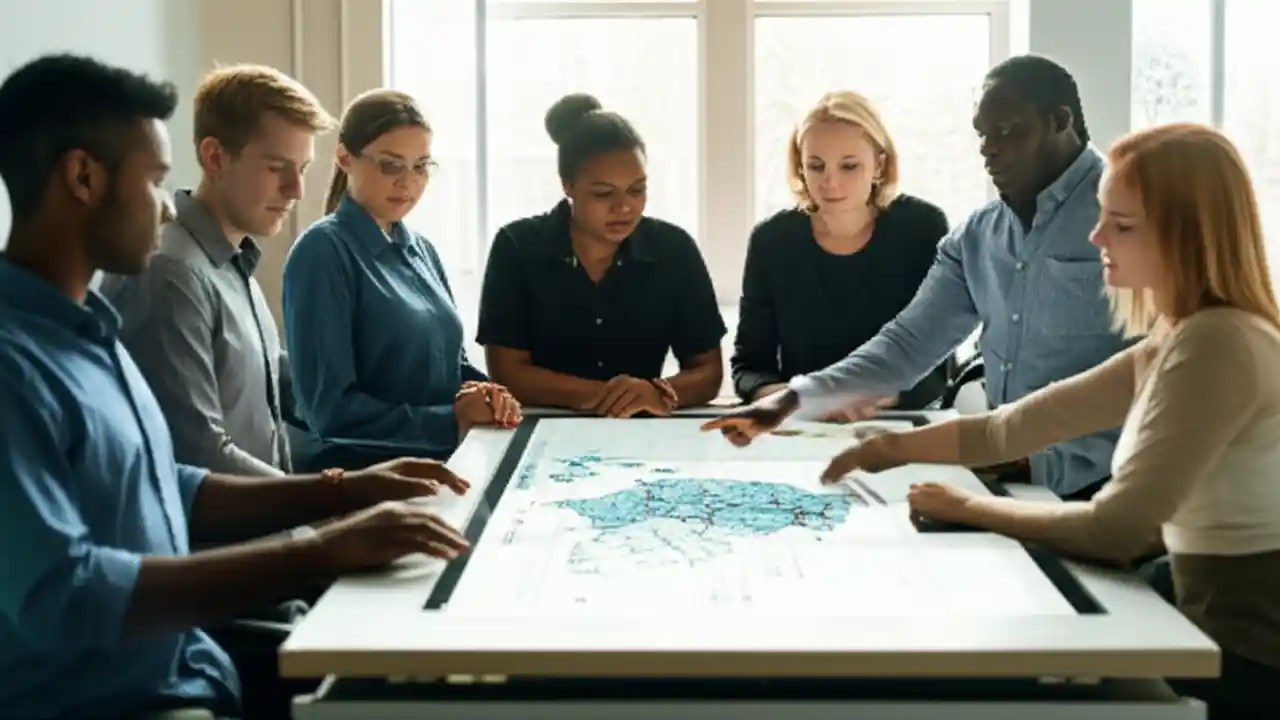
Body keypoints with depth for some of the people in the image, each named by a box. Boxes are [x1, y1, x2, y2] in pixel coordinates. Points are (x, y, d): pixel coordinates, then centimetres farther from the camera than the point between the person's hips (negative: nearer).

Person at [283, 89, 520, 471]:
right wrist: (451, 420, -17)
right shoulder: (323, 250, -9)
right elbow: (329, 407, -14)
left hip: (443, 463, 8)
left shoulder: (421, 249, 15)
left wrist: (487, 397, -2)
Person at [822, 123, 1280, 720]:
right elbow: (1012, 427, 9)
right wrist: (891, 448, -1)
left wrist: (969, 508, -14)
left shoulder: (1216, 345, -23)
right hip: (1223, 638, 8)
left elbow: (1117, 529, -26)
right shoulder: (1176, 342, 9)